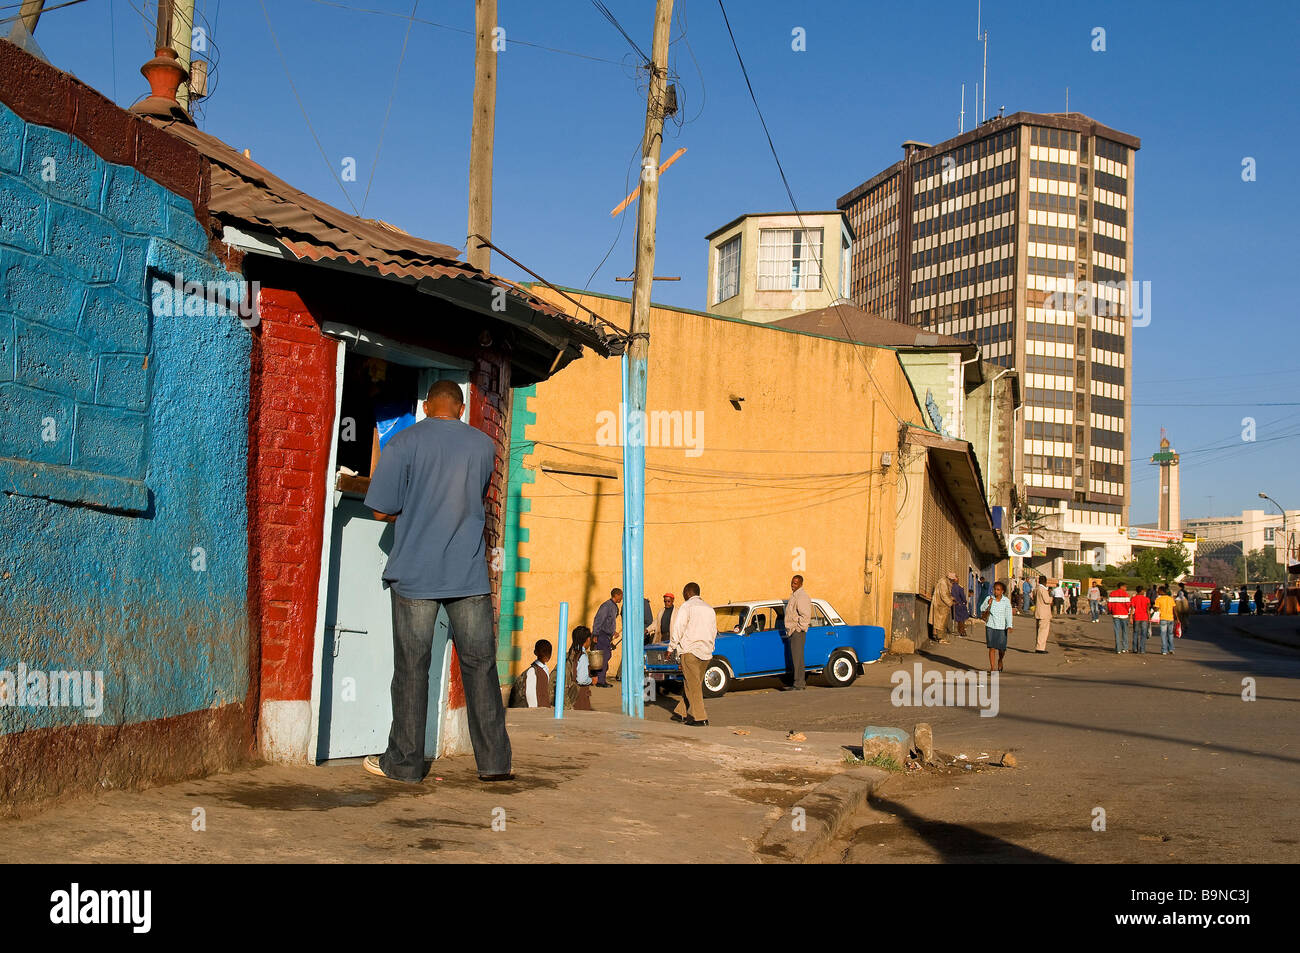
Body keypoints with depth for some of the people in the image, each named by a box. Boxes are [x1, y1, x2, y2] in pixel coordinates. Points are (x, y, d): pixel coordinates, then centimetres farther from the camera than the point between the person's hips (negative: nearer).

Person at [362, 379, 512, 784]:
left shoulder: (404, 442, -4)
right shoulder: (484, 445, 5)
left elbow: (382, 510, -6)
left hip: (415, 575, -2)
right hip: (470, 575, 2)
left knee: (411, 668, 5)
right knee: (480, 664, 7)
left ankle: (404, 762, 12)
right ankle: (494, 761, 8)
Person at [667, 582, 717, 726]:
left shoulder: (687, 606, -4)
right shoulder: (710, 608, 17)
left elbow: (678, 629, -8)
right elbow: (714, 632, 20)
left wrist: (671, 649, -2)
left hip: (690, 650, -7)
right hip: (706, 652, 7)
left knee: (693, 685, -5)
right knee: (695, 683, 13)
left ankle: (699, 718, -8)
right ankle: (682, 713, 19)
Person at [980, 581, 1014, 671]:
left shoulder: (1006, 601, -3)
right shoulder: (989, 598, -2)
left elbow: (1008, 614, -5)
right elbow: (982, 609, 2)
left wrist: (1009, 626, -14)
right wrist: (988, 604, -17)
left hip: (1002, 627, 0)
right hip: (990, 627, 0)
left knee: (1002, 648, 4)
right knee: (992, 647, -4)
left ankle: (1000, 661, 36)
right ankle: (992, 667, 2)